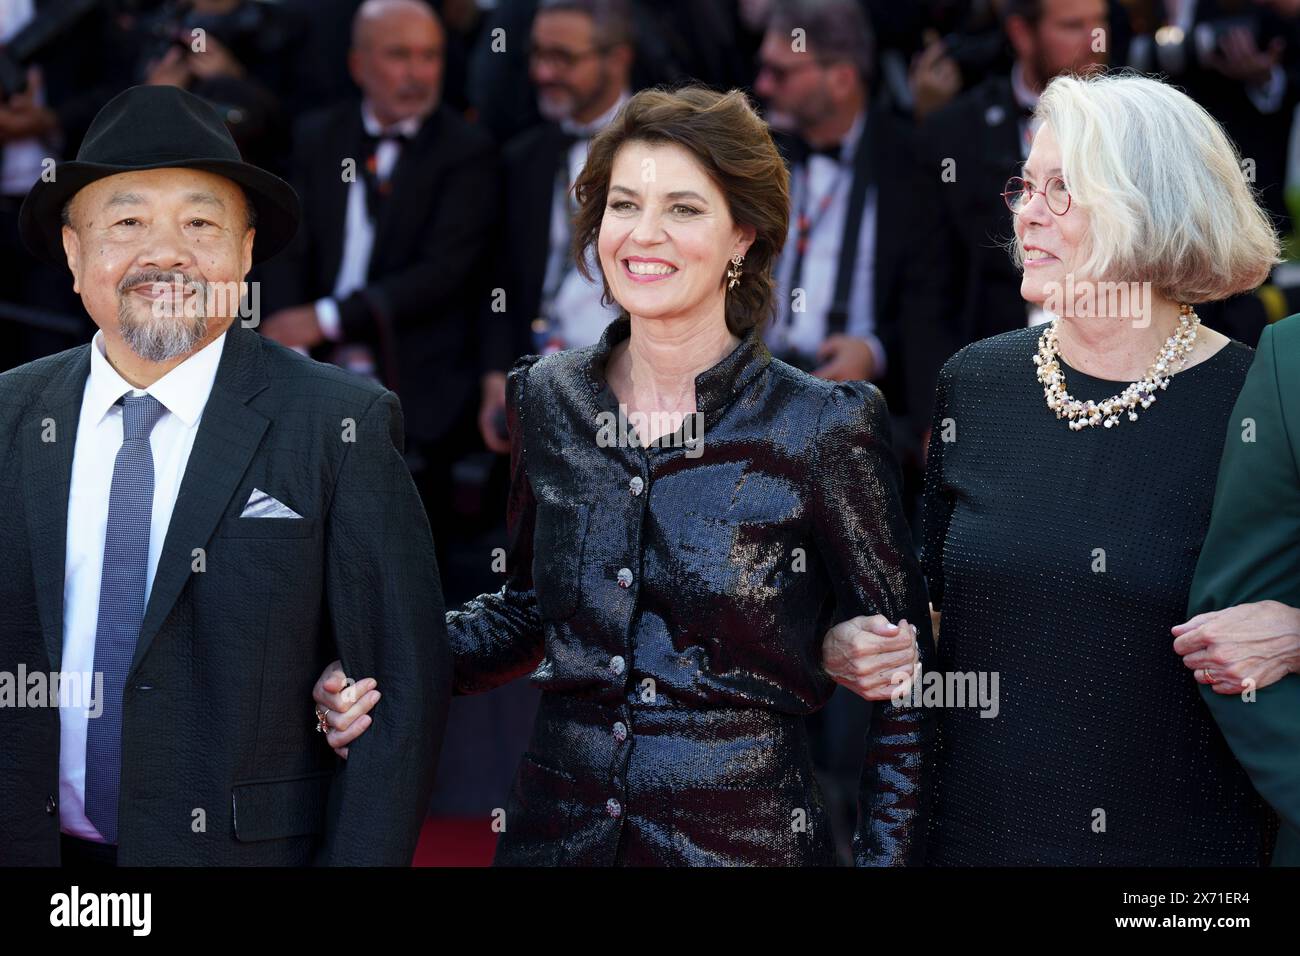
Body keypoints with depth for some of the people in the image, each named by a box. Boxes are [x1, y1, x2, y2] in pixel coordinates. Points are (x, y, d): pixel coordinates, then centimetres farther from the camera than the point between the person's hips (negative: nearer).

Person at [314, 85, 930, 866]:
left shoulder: (822, 430, -10)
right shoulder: (548, 401, 2)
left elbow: (903, 684, -4)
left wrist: (885, 856, -10)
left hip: (745, 837, -4)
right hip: (558, 828, 4)